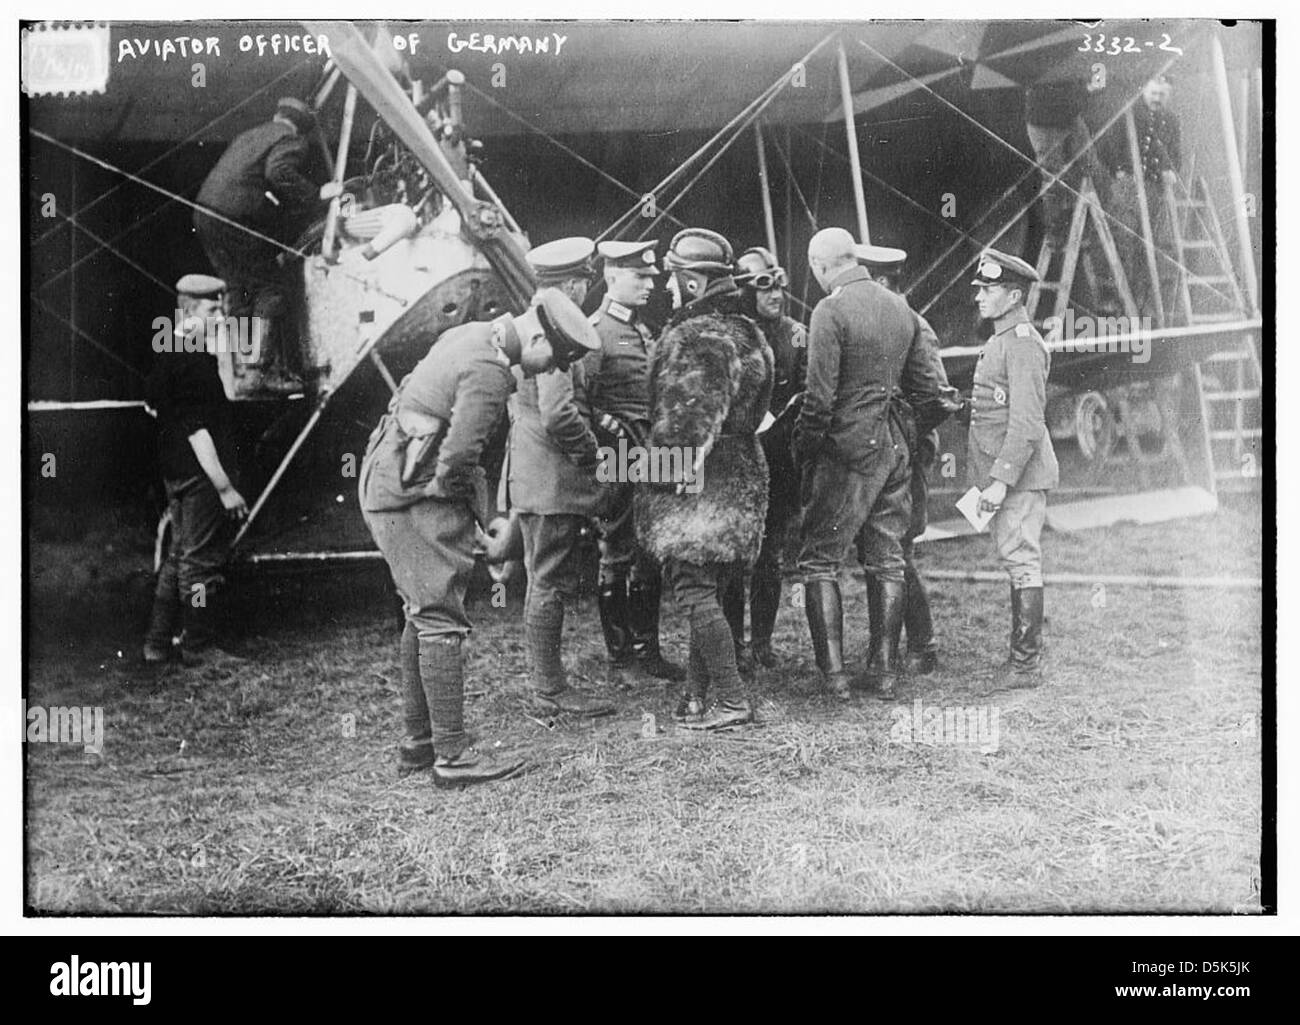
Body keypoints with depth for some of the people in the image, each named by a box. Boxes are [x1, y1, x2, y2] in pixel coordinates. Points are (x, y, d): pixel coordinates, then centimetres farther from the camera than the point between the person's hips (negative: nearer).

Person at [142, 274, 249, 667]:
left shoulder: (167, 355, 10)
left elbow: (152, 405, 25)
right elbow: (196, 429, -24)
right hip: (201, 474, -10)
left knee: (179, 556, 18)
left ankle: (157, 644, 25)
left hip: (176, 471, 10)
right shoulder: (191, 362, -20)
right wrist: (225, 487, -23)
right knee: (202, 561, 1)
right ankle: (198, 648, 11)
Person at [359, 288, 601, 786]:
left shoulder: (472, 334, 10)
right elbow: (457, 454, -28)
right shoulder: (489, 371, -20)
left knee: (424, 613, 16)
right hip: (416, 497, -10)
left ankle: (418, 739, 24)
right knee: (442, 620, -7)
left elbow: (413, 390, 19)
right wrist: (451, 487, -6)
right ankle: (453, 754, -3)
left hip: (386, 482, 10)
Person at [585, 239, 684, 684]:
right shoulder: (595, 331, -9)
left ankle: (646, 648, 19)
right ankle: (621, 653, 10)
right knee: (616, 555, 1)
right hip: (617, 459, -8)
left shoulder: (644, 332, 17)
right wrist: (615, 438, -17)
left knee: (650, 555, 10)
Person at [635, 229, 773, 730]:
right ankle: (696, 693, 19)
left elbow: (683, 419, -20)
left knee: (695, 592, -5)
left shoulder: (693, 337, -15)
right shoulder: (747, 332, 15)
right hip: (742, 477, 10)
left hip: (694, 484, -9)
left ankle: (733, 701, -4)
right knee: (708, 593, 13)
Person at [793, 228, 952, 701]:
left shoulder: (830, 311, -11)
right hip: (896, 448, 7)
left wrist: (803, 452, -7)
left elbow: (820, 397, -16)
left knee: (820, 559, 3)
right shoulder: (901, 309, 10)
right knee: (887, 559, 12)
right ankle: (885, 670, 17)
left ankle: (833, 671, 0)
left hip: (848, 448, -7)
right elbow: (928, 391, 12)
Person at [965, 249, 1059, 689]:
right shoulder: (1001, 340, 17)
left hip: (1019, 476, -10)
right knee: (1016, 563, 14)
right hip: (1001, 474, 10)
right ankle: (1023, 656, 23)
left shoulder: (1022, 344, -15)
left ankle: (1026, 665, -1)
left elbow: (1027, 424, -21)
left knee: (1022, 562, -6)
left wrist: (1001, 481, -24)